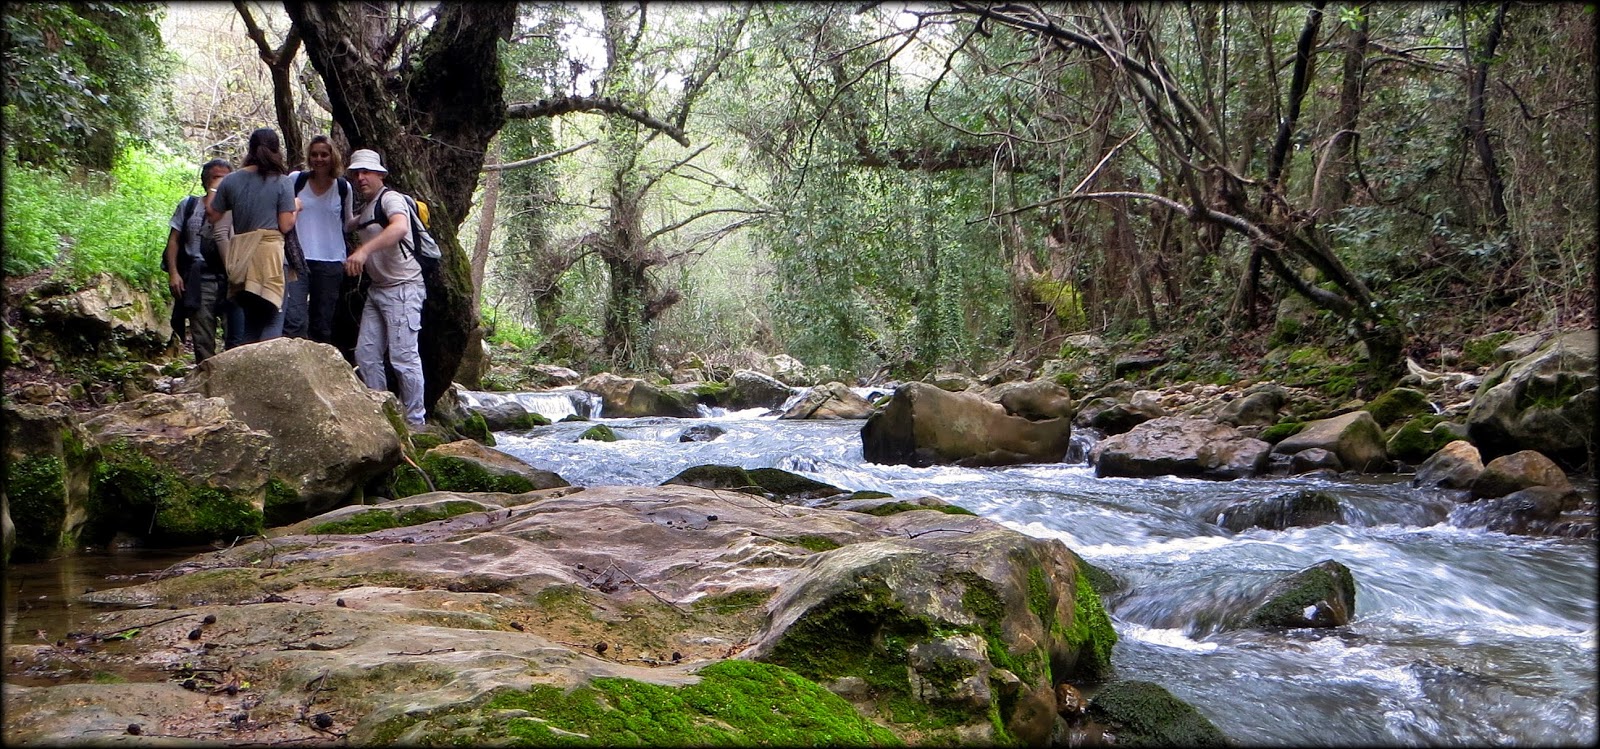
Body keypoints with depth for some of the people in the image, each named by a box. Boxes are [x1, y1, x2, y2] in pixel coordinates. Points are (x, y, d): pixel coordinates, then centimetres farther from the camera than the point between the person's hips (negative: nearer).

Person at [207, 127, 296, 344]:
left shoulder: (231, 180, 7)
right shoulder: (280, 181, -4)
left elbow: (212, 215, 16)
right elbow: (286, 226, -7)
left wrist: (213, 190, 32)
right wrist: (296, 209, 12)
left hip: (240, 257, 5)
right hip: (270, 252, -5)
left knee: (251, 322, 16)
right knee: (273, 321, -3)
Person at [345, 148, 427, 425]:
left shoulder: (390, 199, -11)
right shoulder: (363, 210, 18)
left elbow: (400, 227, -32)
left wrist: (364, 250, -43)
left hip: (403, 288, -9)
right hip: (376, 289, 10)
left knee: (403, 356, -9)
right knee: (365, 353, 8)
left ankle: (415, 421, -1)